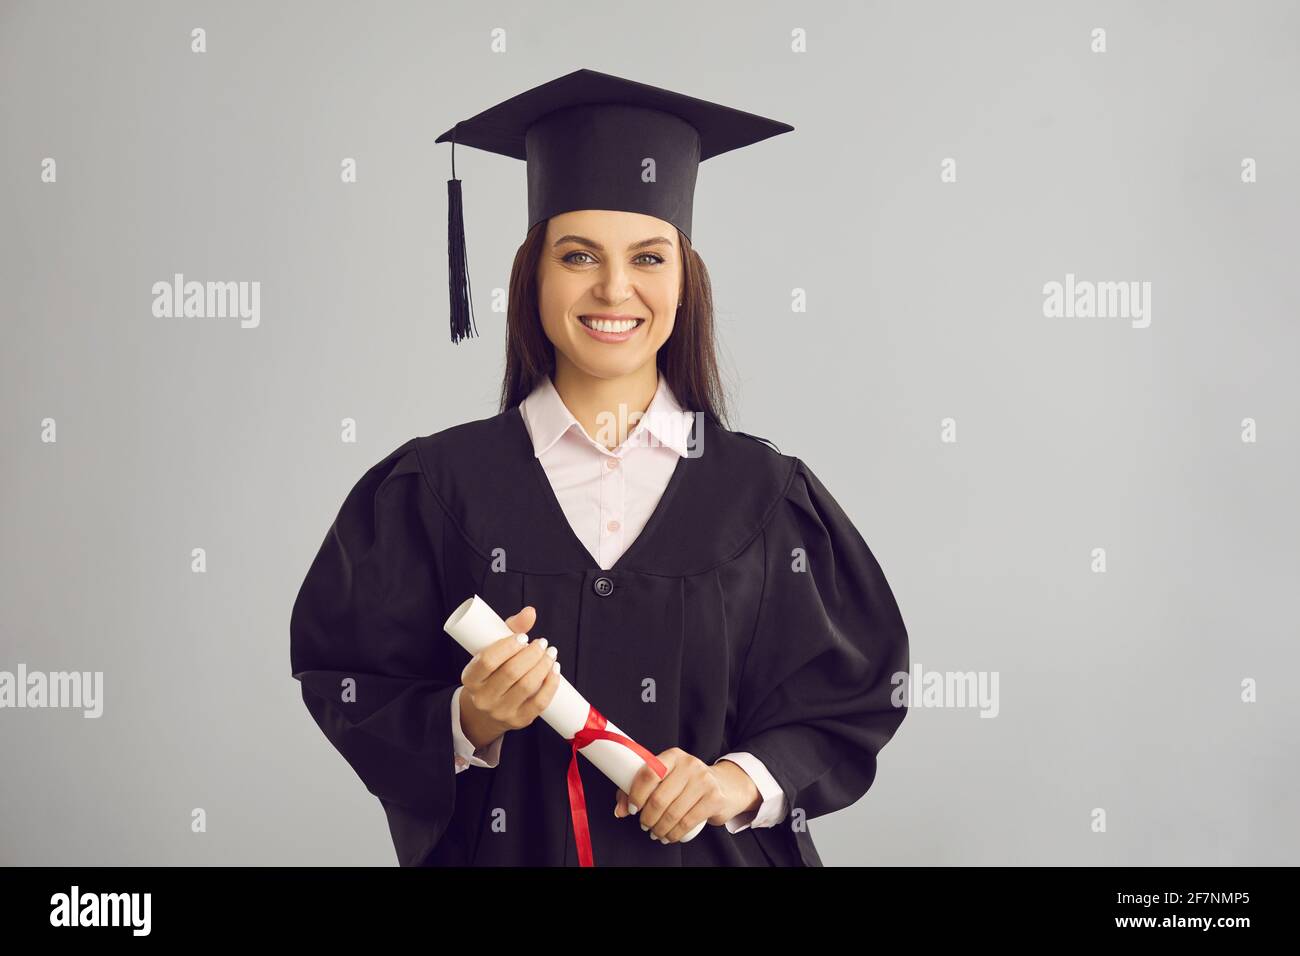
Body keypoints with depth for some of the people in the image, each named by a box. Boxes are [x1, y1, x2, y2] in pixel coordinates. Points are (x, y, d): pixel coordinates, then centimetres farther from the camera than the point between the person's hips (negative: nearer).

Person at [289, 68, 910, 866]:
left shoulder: (766, 496, -5)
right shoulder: (437, 487, -8)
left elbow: (850, 697, -1)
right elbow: (351, 697, -5)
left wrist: (745, 779, -17)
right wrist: (468, 725, -22)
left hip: (715, 848, 1)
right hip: (508, 846, 0)